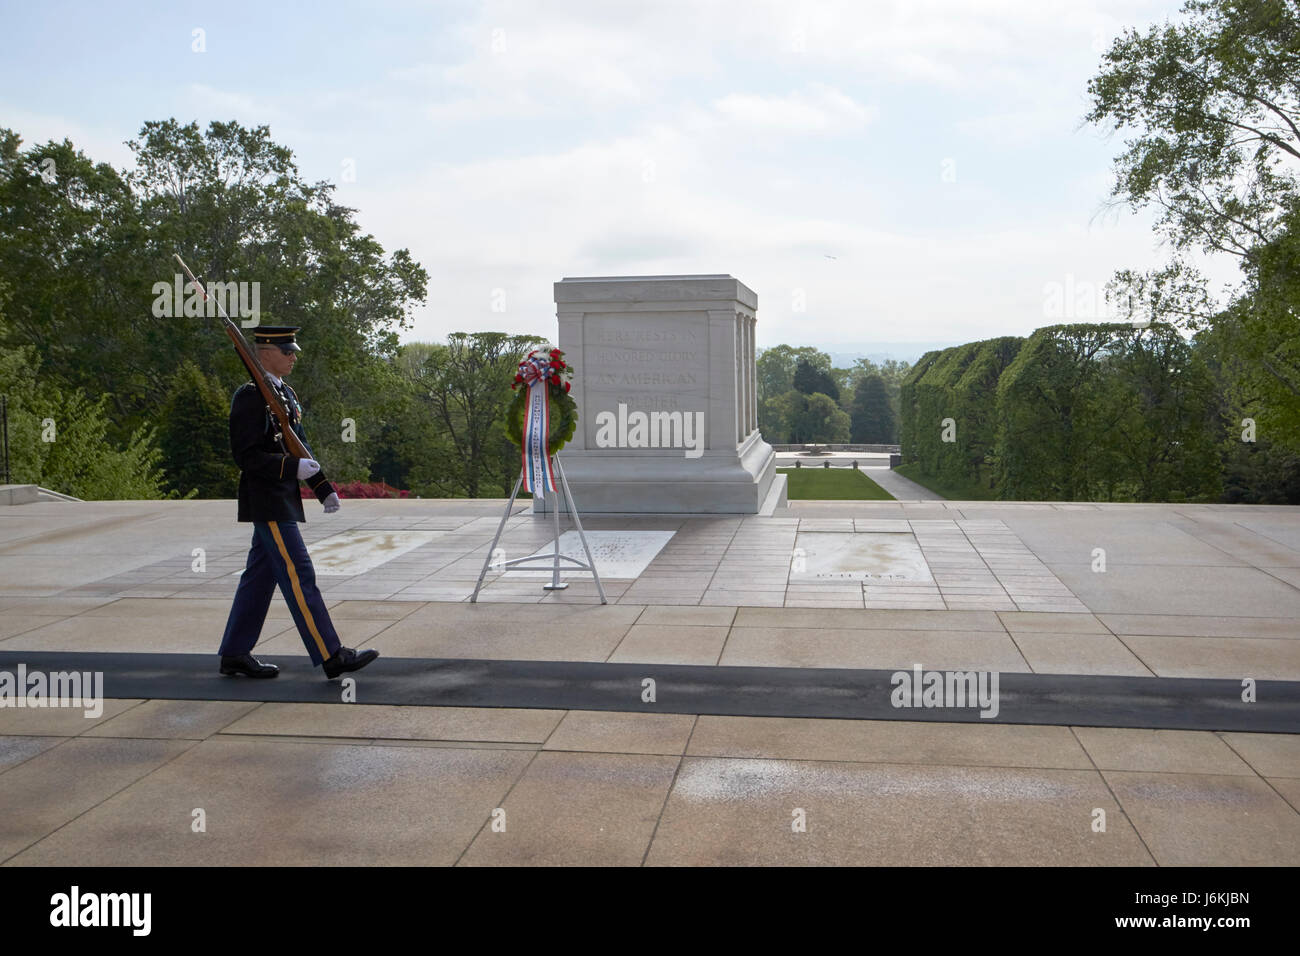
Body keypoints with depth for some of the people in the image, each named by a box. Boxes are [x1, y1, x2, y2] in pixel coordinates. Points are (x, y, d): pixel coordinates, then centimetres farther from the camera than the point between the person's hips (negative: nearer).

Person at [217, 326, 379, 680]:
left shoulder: (285, 393, 15)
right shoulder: (249, 397, -13)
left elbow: (300, 445, 20)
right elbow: (246, 455, -18)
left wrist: (324, 488, 15)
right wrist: (293, 467, -26)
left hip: (282, 499, 9)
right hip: (267, 501, -9)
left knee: (260, 576, 13)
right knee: (298, 575, -8)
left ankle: (235, 654, 21)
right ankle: (331, 656, -6)